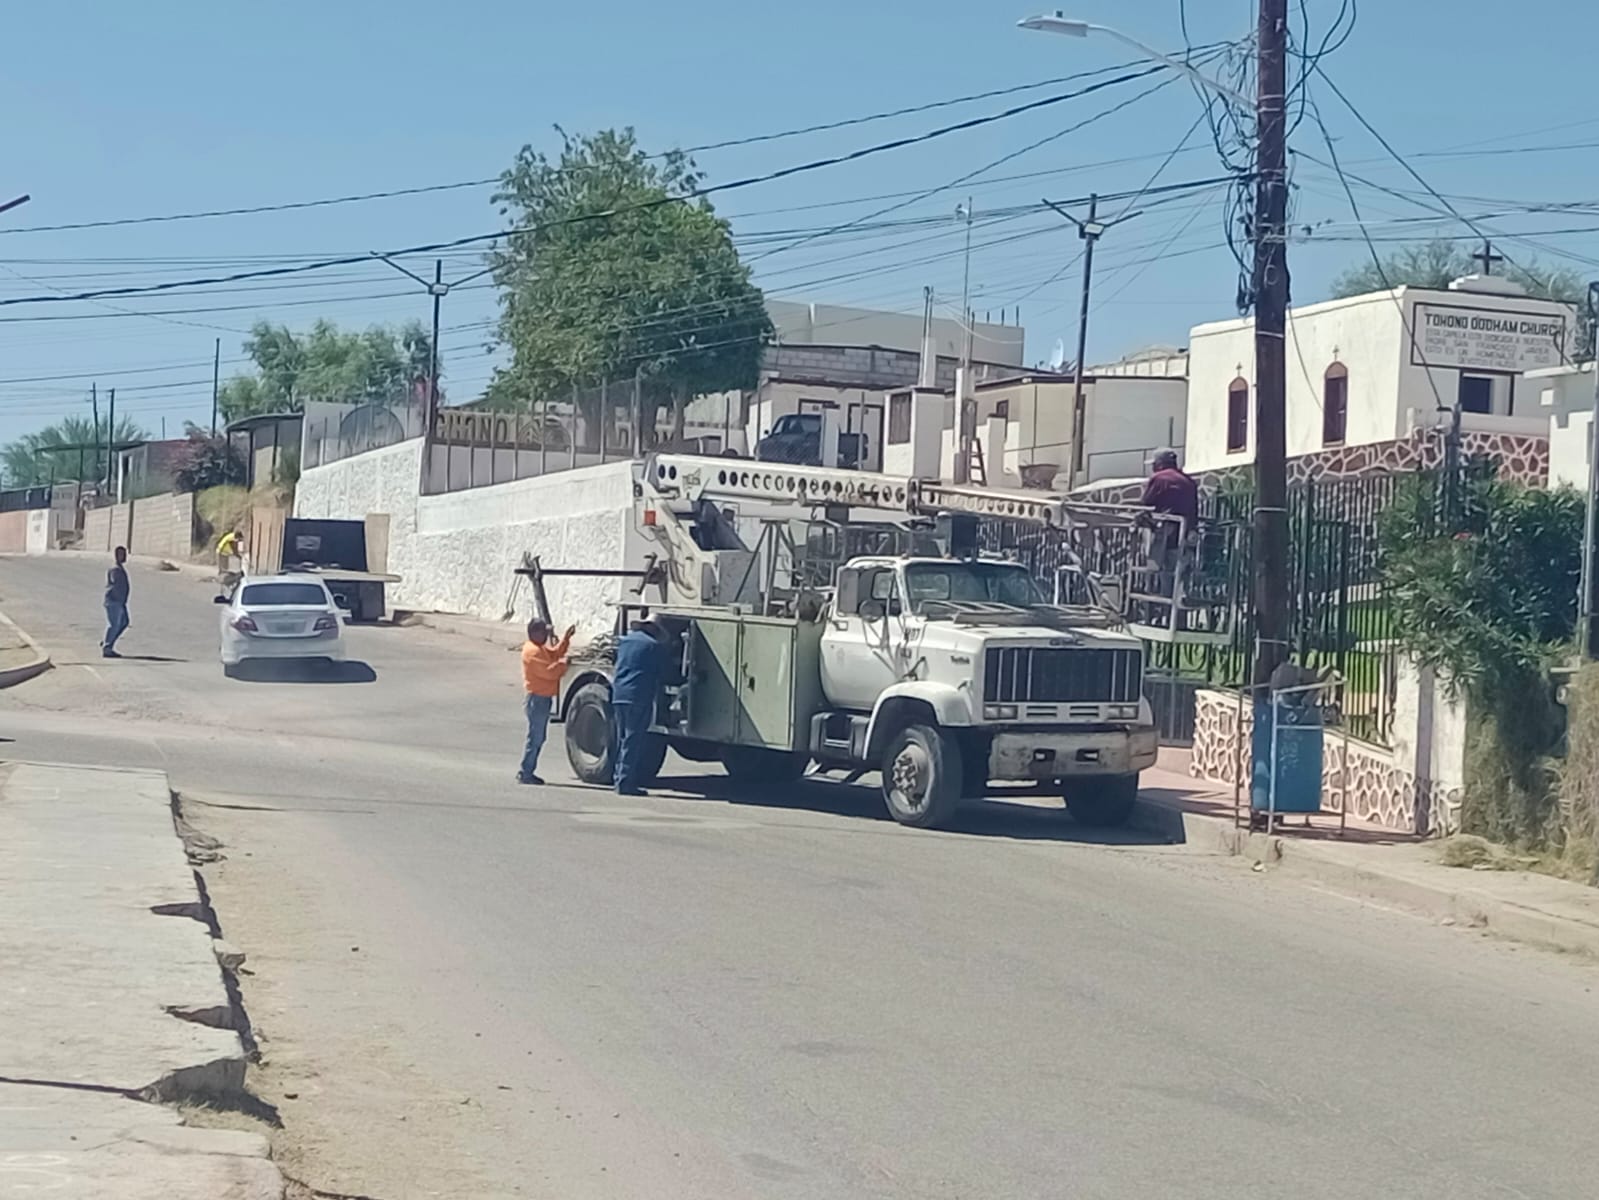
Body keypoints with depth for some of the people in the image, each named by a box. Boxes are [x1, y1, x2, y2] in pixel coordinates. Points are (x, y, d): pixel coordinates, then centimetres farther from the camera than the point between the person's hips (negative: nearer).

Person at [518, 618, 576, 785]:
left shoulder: (540, 649, 15)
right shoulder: (533, 651, -18)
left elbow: (555, 653, 24)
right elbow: (549, 671, -24)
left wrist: (566, 637, 16)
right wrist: (564, 664, -10)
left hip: (543, 699, 11)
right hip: (537, 699, -11)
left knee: (538, 738, 13)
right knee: (535, 738, -9)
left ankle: (527, 772, 17)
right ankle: (525, 774, -6)